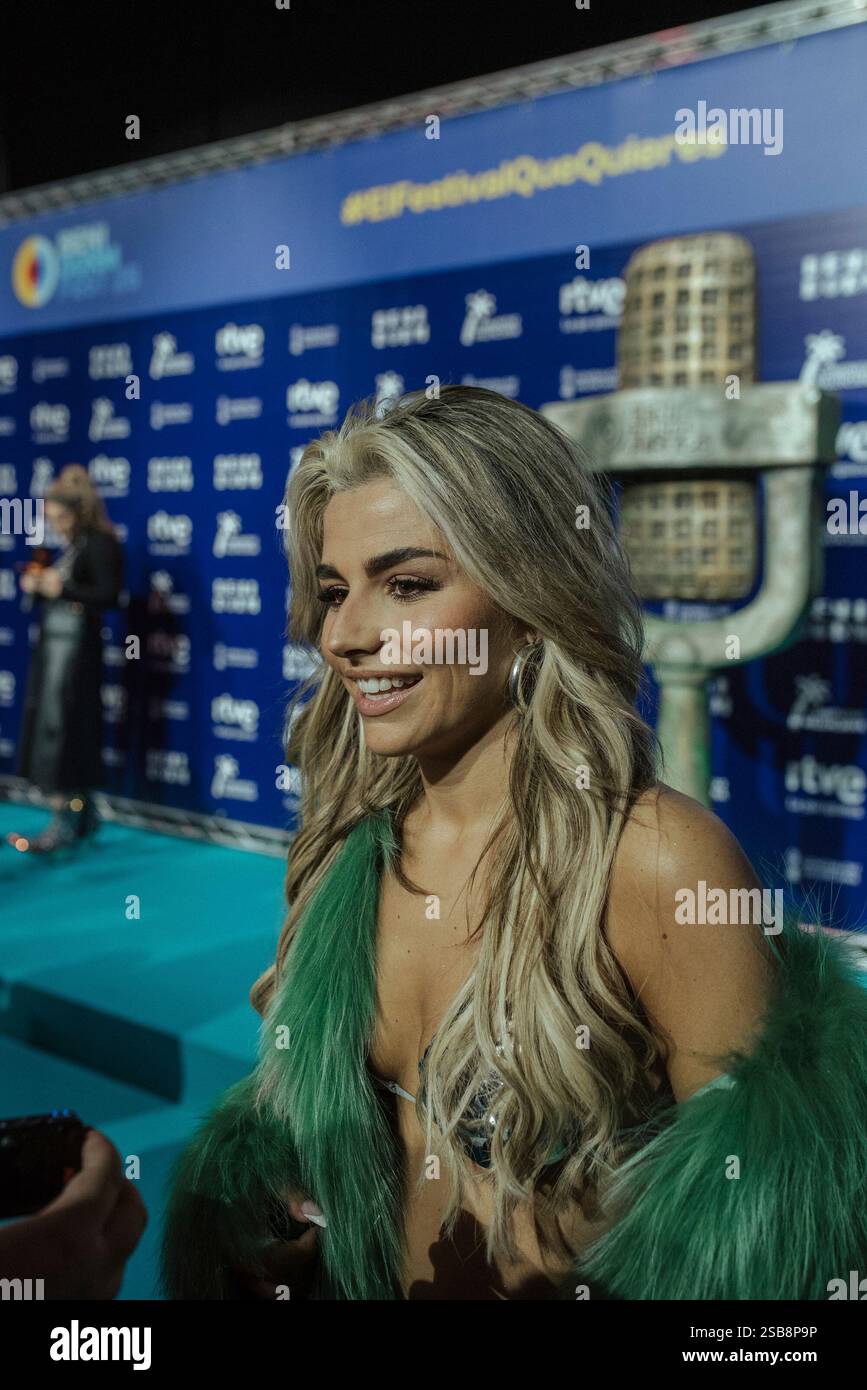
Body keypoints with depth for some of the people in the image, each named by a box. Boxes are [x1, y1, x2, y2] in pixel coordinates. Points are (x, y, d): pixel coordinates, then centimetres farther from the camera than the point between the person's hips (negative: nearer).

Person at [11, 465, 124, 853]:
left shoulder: (100, 544, -11)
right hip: (53, 642, 9)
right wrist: (38, 585, 0)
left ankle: (64, 822, -2)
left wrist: (62, 589, -19)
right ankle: (84, 814, 21)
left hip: (76, 647, -9)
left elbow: (109, 595, -19)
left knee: (59, 728, -8)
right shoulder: (70, 545, 14)